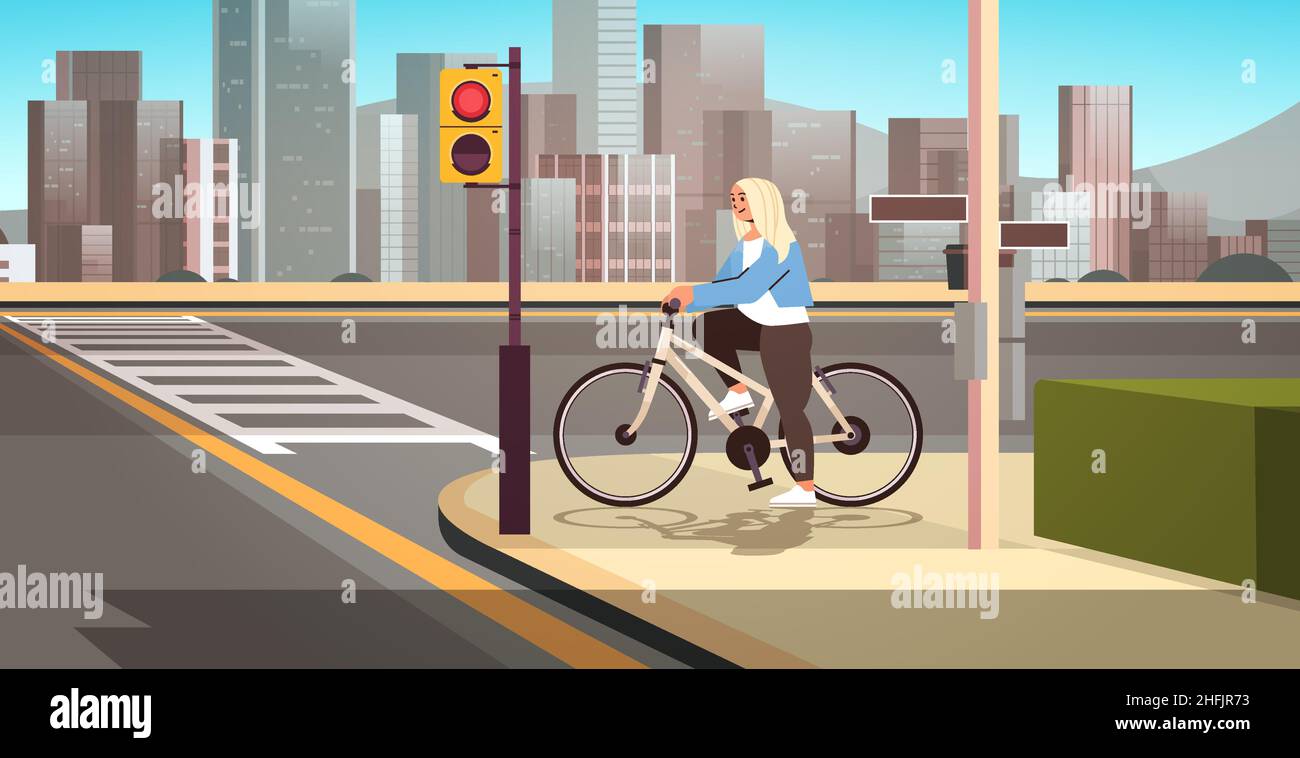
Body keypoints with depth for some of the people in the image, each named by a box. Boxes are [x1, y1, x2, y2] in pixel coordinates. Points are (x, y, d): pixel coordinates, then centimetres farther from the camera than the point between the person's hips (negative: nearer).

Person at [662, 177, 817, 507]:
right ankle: (738, 393, 1)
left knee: (790, 411, -6)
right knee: (712, 324, -9)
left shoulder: (782, 245, -21)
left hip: (787, 332, -8)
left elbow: (749, 288, -32)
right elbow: (723, 285, 6)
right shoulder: (744, 244, 8)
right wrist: (682, 301, -7)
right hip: (759, 327, 8)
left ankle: (805, 490, 1)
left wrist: (694, 293, -36)